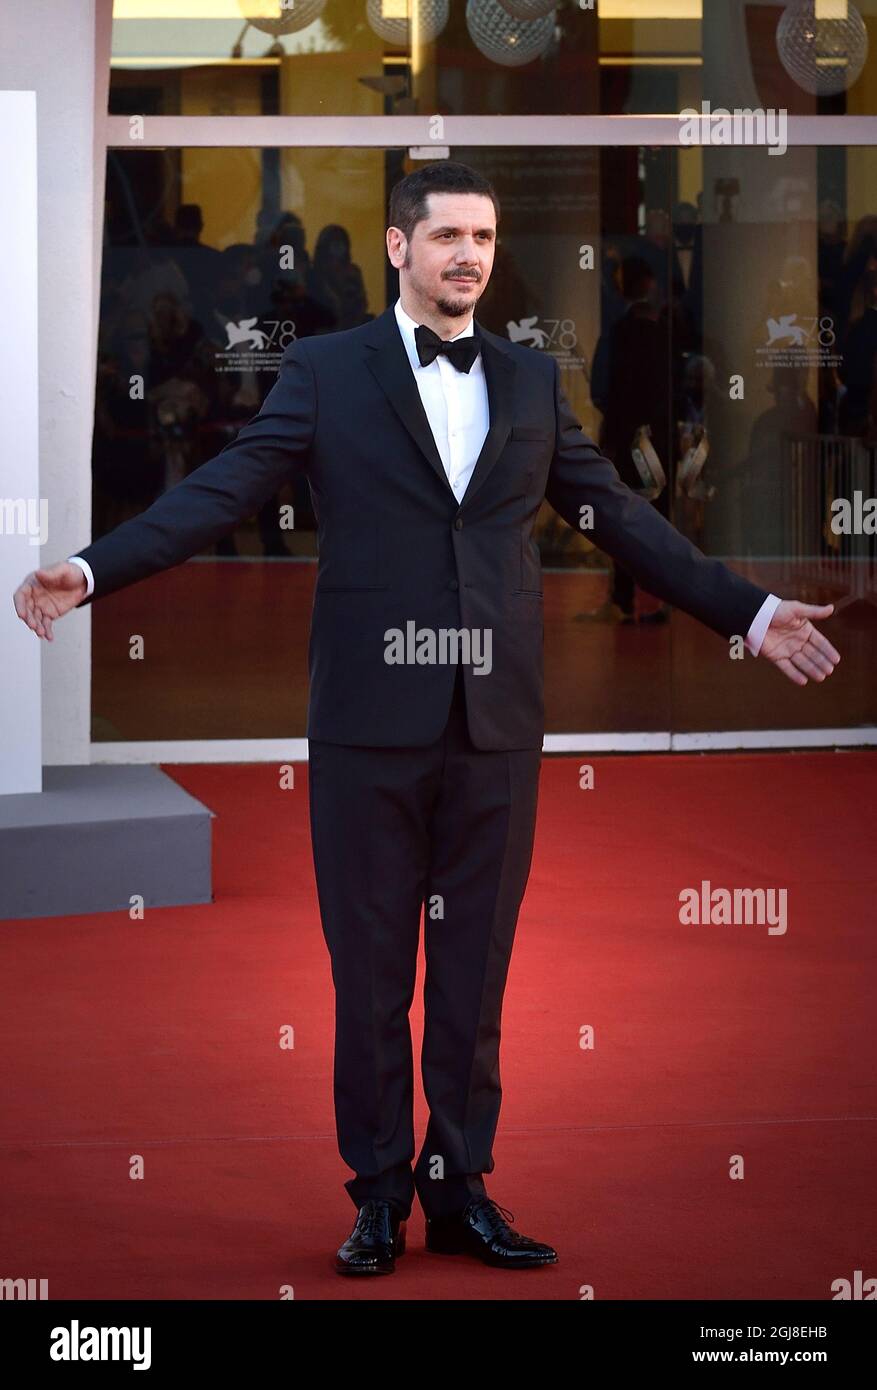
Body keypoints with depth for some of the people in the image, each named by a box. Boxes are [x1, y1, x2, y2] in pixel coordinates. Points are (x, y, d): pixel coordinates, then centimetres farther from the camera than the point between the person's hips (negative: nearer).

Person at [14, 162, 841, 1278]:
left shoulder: (532, 380, 12)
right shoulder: (326, 371, 2)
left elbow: (620, 517, 16)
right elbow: (221, 492, -5)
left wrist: (747, 611, 14)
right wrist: (93, 570, -17)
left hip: (496, 723, 3)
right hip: (371, 719, -3)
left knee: (475, 970, 7)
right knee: (369, 968, 4)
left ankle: (461, 1188, 17)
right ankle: (378, 1195, 13)